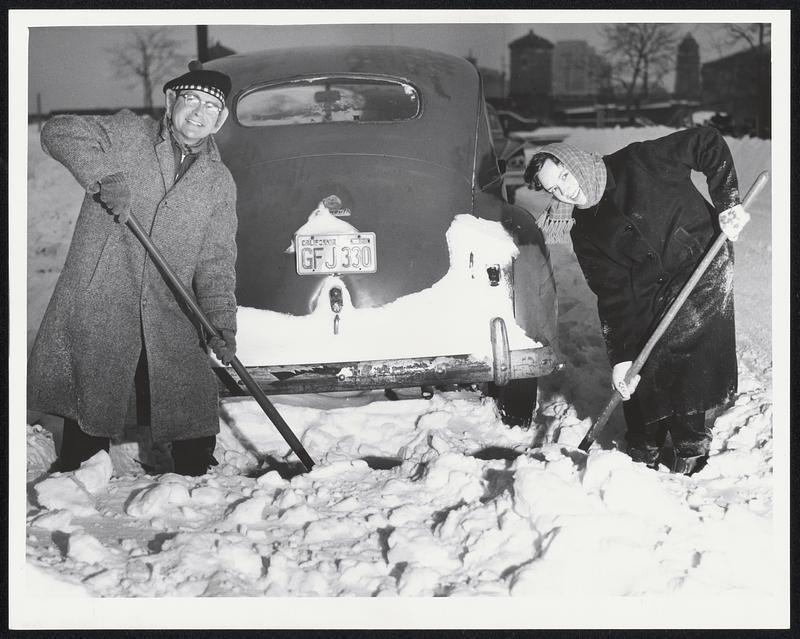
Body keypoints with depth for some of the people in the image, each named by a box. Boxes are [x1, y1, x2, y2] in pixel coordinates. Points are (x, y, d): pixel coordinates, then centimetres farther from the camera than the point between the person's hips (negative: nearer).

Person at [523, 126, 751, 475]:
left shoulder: (637, 164, -13)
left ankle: (691, 451, 7)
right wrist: (620, 356, -12)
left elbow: (708, 143, -9)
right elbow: (612, 296, -4)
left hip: (702, 267, -5)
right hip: (647, 299, 5)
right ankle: (645, 452, 20)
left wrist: (728, 202, -17)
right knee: (638, 370, -2)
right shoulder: (584, 232, 0)